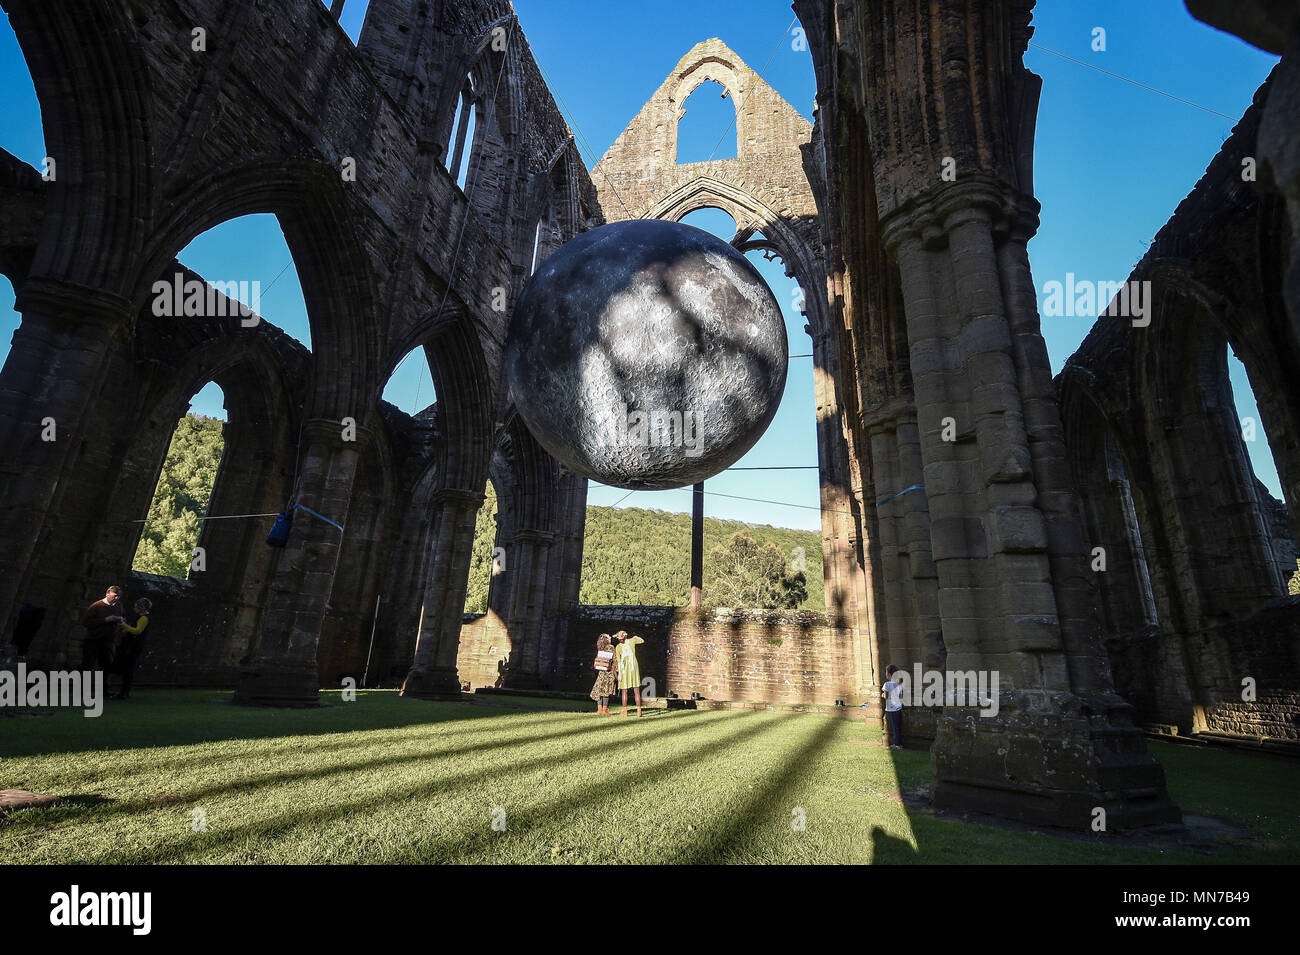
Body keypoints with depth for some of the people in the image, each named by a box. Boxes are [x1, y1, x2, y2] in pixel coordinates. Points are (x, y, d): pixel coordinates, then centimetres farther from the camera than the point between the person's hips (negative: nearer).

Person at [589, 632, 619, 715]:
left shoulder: (600, 648, 6)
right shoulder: (610, 647, -7)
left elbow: (598, 660, 9)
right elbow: (614, 661, -8)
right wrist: (616, 672, -3)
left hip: (601, 672, 5)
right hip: (609, 671, -5)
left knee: (599, 690, 6)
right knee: (606, 690, -2)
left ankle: (599, 710, 8)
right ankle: (605, 710, -2)